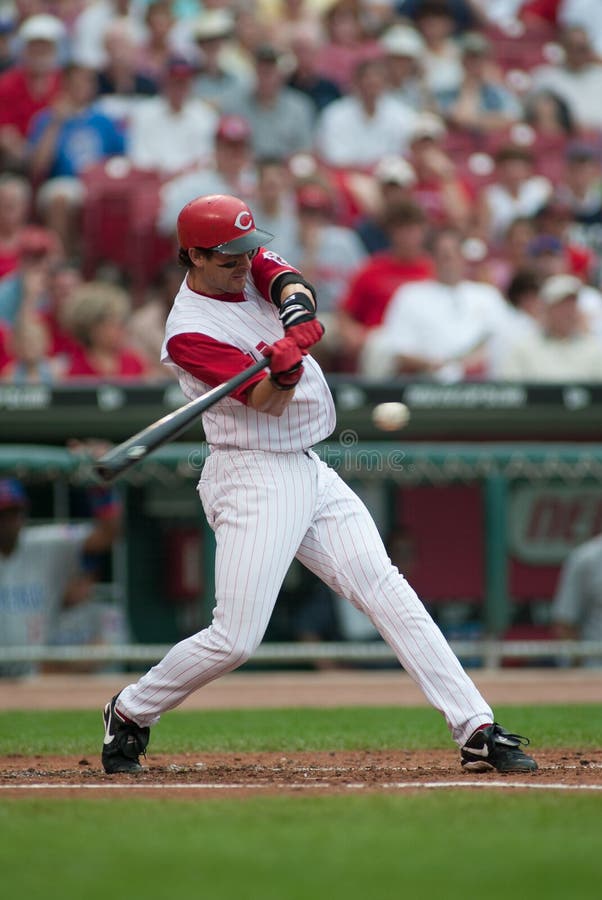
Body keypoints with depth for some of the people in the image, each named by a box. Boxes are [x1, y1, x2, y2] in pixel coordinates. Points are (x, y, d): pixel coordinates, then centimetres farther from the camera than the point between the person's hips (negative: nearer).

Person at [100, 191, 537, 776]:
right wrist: (283, 369, -41)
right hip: (253, 480, -7)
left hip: (310, 471, 7)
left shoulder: (250, 266, 9)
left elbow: (293, 287, -11)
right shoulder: (189, 333, -14)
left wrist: (296, 306, -33)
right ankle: (130, 714, 13)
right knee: (236, 639, -11)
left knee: (385, 589, -5)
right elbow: (269, 402, -19)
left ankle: (475, 730, -11)